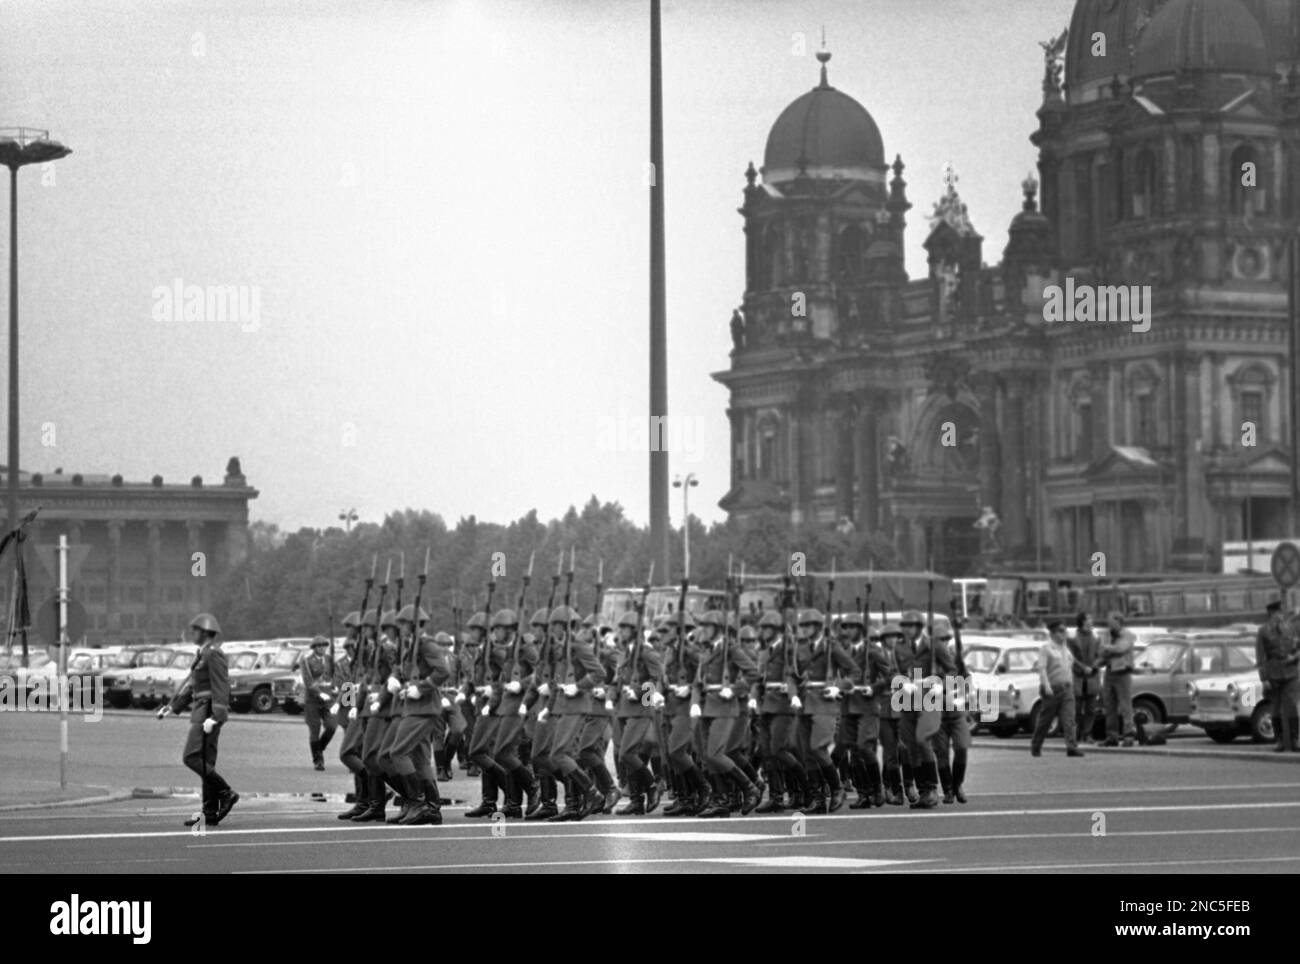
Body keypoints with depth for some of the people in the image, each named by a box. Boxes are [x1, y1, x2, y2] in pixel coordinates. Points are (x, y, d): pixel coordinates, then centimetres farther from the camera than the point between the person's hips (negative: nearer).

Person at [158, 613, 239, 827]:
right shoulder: (204, 655, 19)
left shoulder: (214, 654, -13)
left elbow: (222, 687, -20)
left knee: (191, 758, -13)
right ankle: (210, 814, 6)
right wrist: (172, 707, 21)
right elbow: (192, 684, 24)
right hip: (202, 712, 10)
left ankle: (226, 793, -10)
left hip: (208, 713, -10)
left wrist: (214, 718, -27)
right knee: (205, 763, 7)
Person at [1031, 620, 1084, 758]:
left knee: (1069, 718, -10)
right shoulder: (1046, 648, -6)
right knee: (1045, 719, 5)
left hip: (1067, 688, 5)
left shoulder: (1065, 648, 14)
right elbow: (1042, 668, -14)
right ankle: (1035, 746, 21)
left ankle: (1071, 747, -19)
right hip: (1052, 689, -5)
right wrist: (1046, 686, -25)